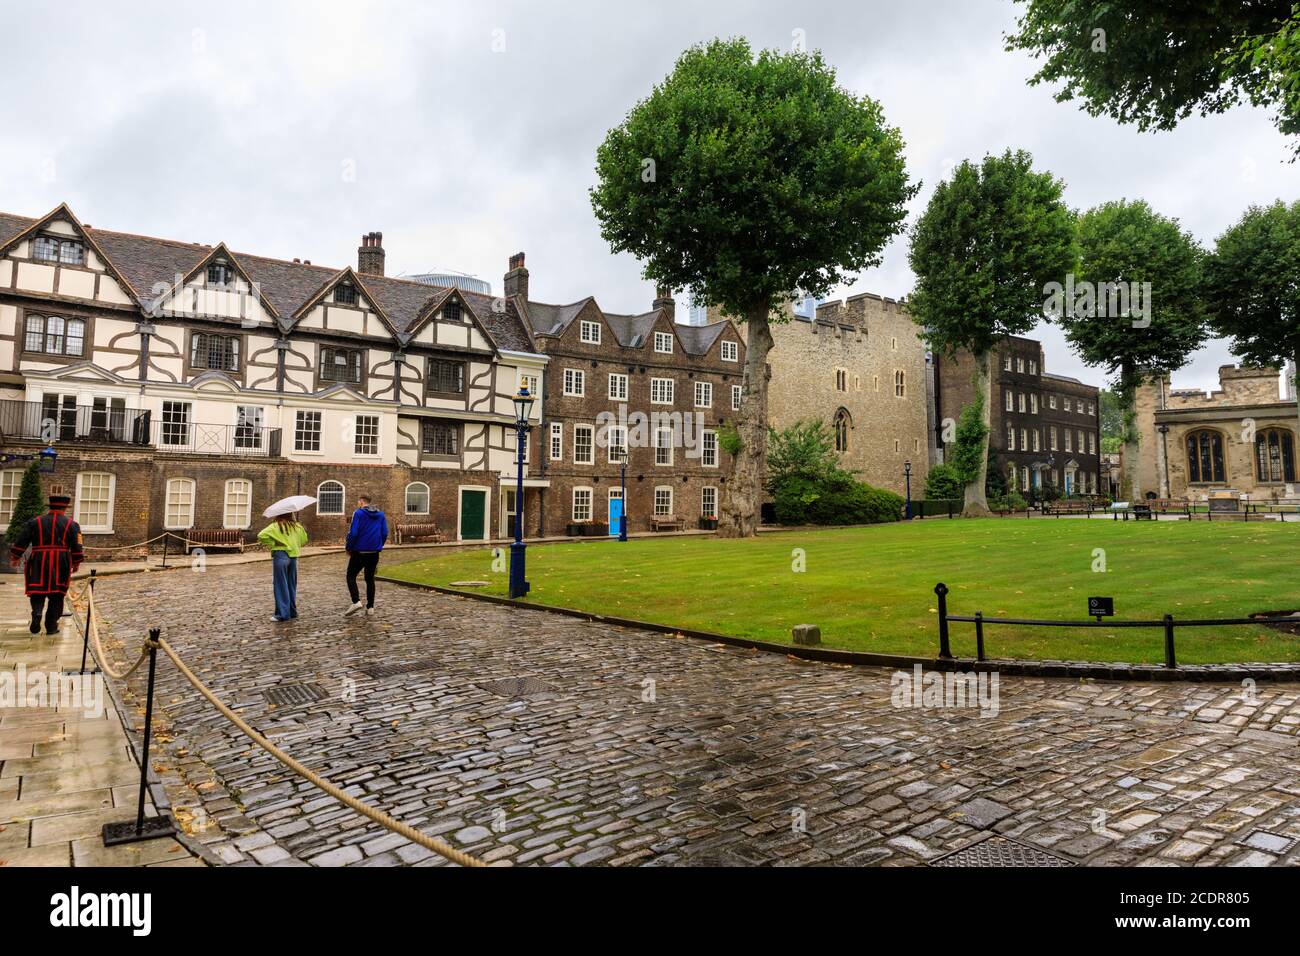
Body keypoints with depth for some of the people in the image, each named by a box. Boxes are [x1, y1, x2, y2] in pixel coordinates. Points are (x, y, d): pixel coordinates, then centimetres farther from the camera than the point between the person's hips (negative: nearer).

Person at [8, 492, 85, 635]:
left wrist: (15, 557, 20)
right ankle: (51, 626, 9)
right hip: (61, 564, 0)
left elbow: (21, 541, 7)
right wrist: (76, 563, 11)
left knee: (38, 592, 7)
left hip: (38, 563, 0)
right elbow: (77, 547, 1)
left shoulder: (35, 522, 6)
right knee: (56, 595, 6)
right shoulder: (71, 524, 3)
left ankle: (36, 612, -21)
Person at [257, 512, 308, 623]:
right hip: (293, 556, 5)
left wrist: (271, 543, -6)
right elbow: (304, 540, 20)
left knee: (281, 586, 0)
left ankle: (283, 614, 0)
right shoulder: (297, 527, 8)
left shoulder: (275, 526, -6)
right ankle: (292, 611, 21)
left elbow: (261, 535, -17)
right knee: (291, 585, 14)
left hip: (280, 555, -5)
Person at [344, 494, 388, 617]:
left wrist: (348, 548, -2)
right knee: (370, 579, 13)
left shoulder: (358, 513, -8)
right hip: (374, 553, 5)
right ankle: (370, 607, 10)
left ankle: (356, 601, -10)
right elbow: (385, 533, 5)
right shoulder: (381, 515, 7)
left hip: (359, 552, -5)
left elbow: (353, 533, -14)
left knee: (351, 576, 7)